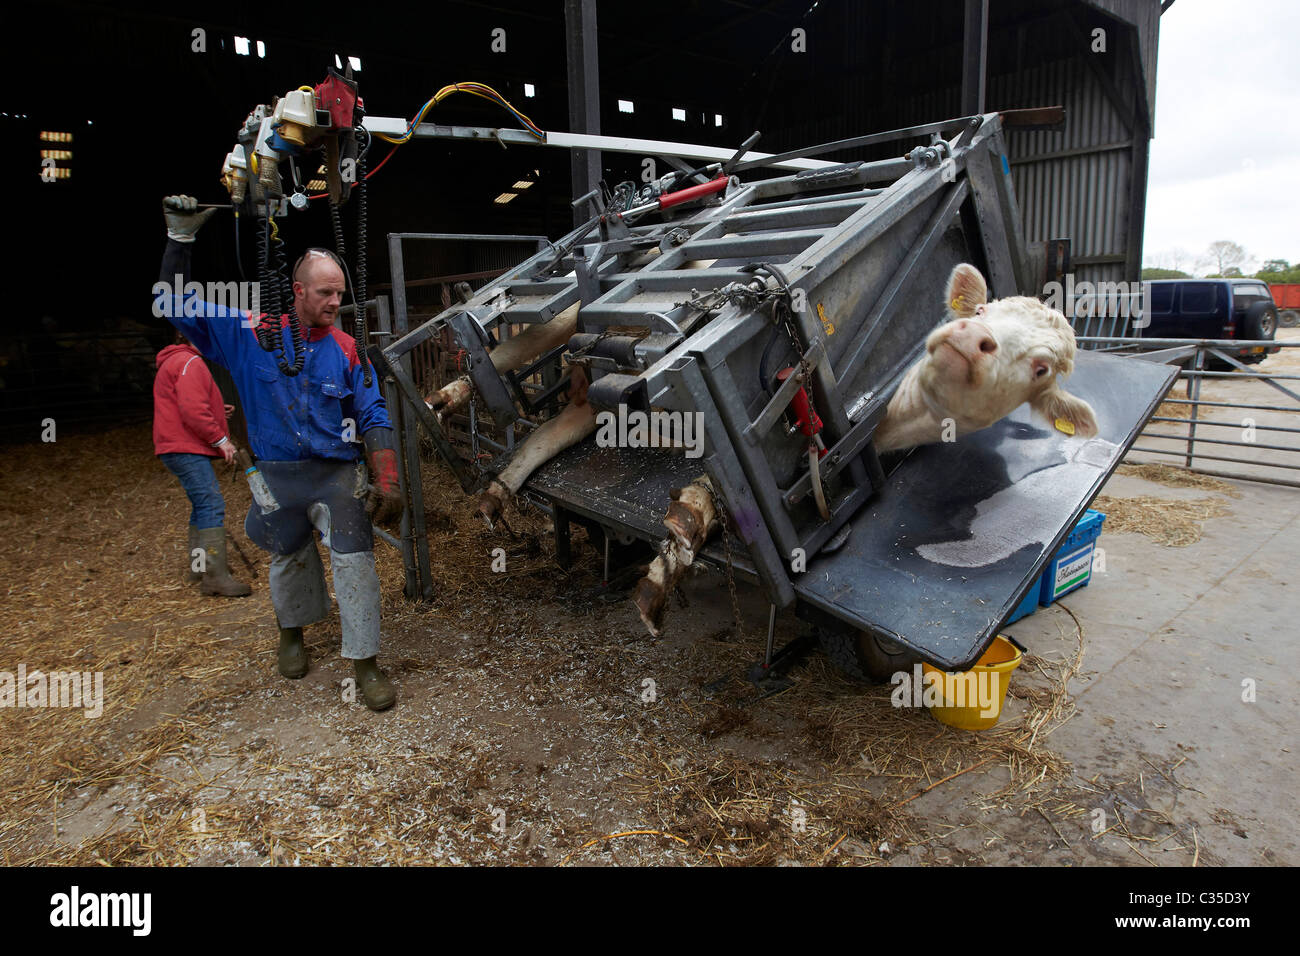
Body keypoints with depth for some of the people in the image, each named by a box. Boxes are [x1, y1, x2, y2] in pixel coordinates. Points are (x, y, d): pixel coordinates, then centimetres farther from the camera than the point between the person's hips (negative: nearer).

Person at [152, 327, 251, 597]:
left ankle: (197, 565, 25)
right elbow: (193, 410, -22)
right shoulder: (190, 363, -12)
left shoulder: (174, 362, 24)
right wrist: (220, 438, -17)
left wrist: (216, 412, 18)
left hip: (179, 447, 12)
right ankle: (215, 576, -20)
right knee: (212, 504, -16)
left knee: (203, 504, 18)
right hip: (186, 449, -12)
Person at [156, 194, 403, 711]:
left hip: (339, 474, -1)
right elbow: (176, 302, 3)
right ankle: (291, 631, 46)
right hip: (277, 479, 1)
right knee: (289, 560, 16)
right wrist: (181, 236, -7)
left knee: (354, 557, -13)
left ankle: (365, 663, -1)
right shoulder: (252, 335, 1)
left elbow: (373, 420, -1)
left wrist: (387, 484, -8)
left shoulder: (346, 350, 0)